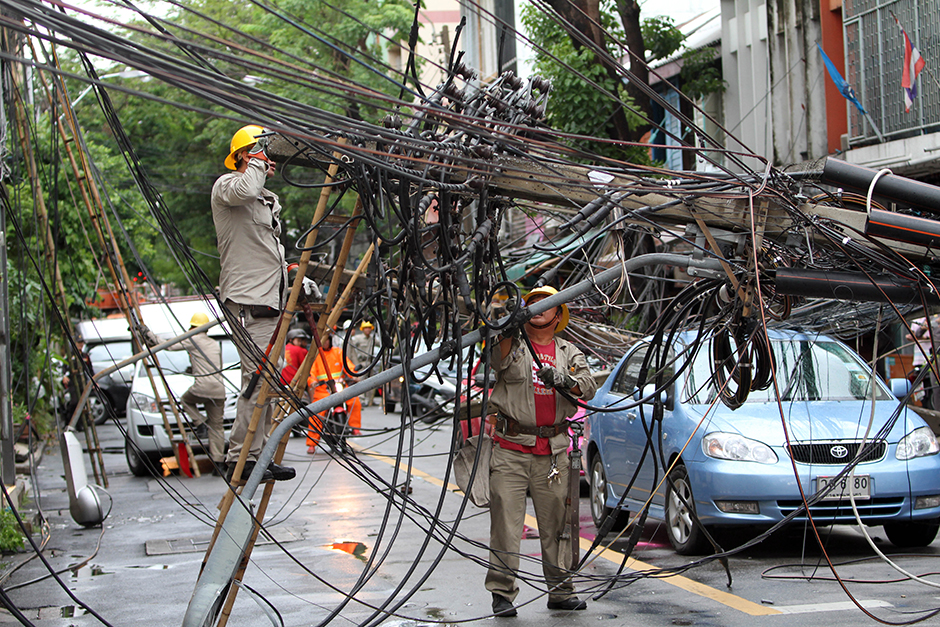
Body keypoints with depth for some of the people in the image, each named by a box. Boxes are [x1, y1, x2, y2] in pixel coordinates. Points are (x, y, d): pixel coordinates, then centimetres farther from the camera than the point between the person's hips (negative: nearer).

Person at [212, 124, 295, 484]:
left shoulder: (269, 200, 23)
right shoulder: (226, 186, -4)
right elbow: (243, 191, -30)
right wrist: (256, 165, -12)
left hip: (272, 302, 10)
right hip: (248, 303, -10)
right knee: (257, 379, -14)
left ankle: (258, 456, 14)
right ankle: (241, 461, -12)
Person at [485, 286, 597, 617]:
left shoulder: (569, 353, 14)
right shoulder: (513, 344, 7)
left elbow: (589, 387, -1)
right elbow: (501, 361, -16)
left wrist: (563, 381, -21)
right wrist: (507, 331, -34)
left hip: (553, 451, 2)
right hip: (510, 448, -2)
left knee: (557, 522, 5)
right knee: (506, 521, -6)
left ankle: (561, 590, 14)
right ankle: (502, 592, -1)